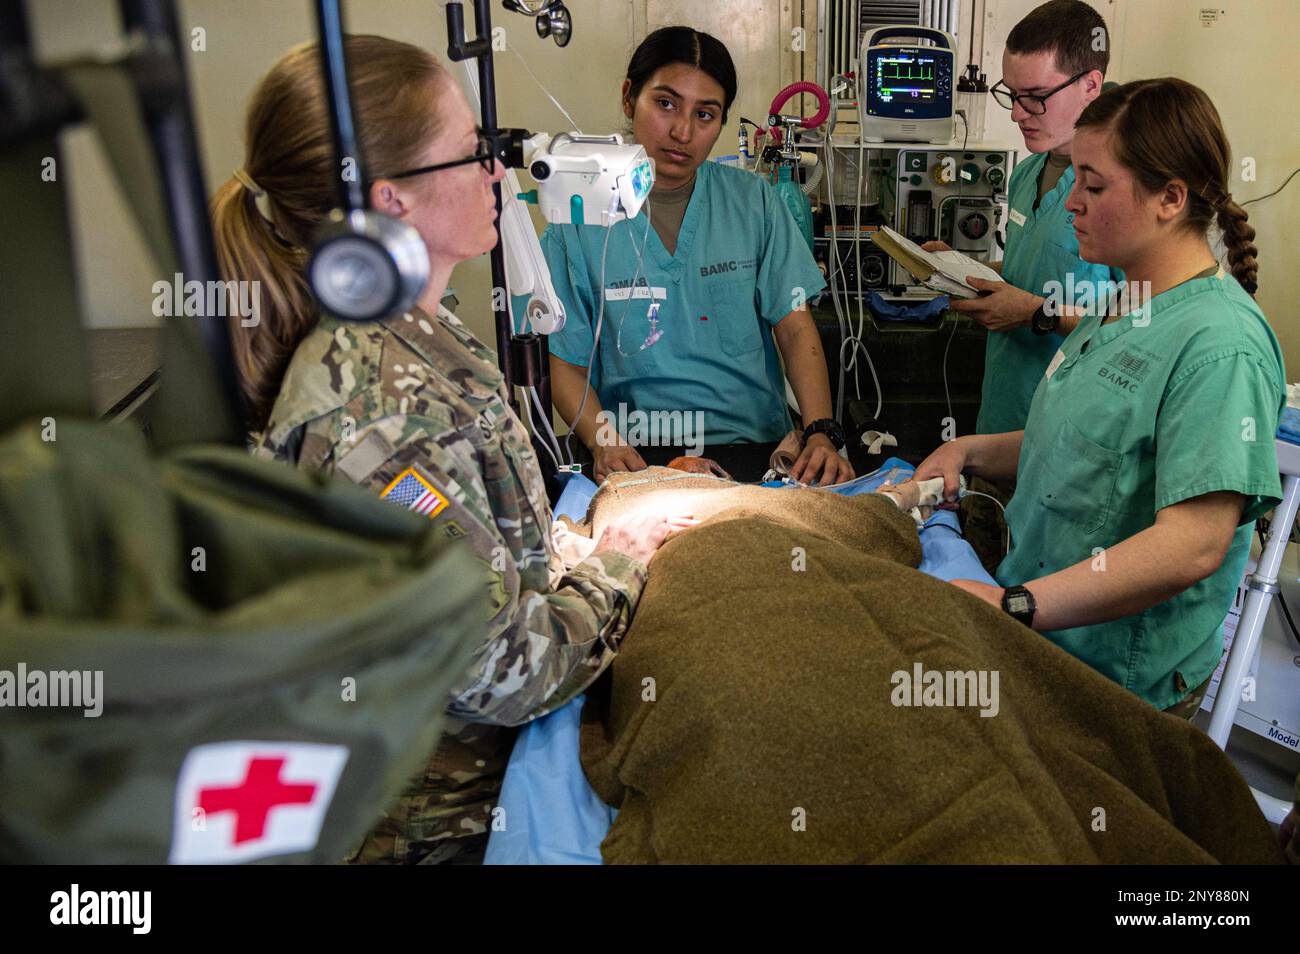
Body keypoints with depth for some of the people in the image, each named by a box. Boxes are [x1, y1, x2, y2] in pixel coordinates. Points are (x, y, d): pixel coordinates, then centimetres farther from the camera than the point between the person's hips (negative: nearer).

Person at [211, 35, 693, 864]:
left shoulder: (420, 333, -2)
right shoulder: (376, 422, -32)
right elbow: (512, 676, -26)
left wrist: (581, 548, -3)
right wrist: (617, 569, -11)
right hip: (445, 815, -8)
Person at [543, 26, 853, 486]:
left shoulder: (753, 201, 5)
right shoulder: (579, 220, -1)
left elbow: (795, 326, 2)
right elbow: (567, 364, 1)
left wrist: (821, 431, -15)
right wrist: (604, 442, -19)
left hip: (757, 443, 2)